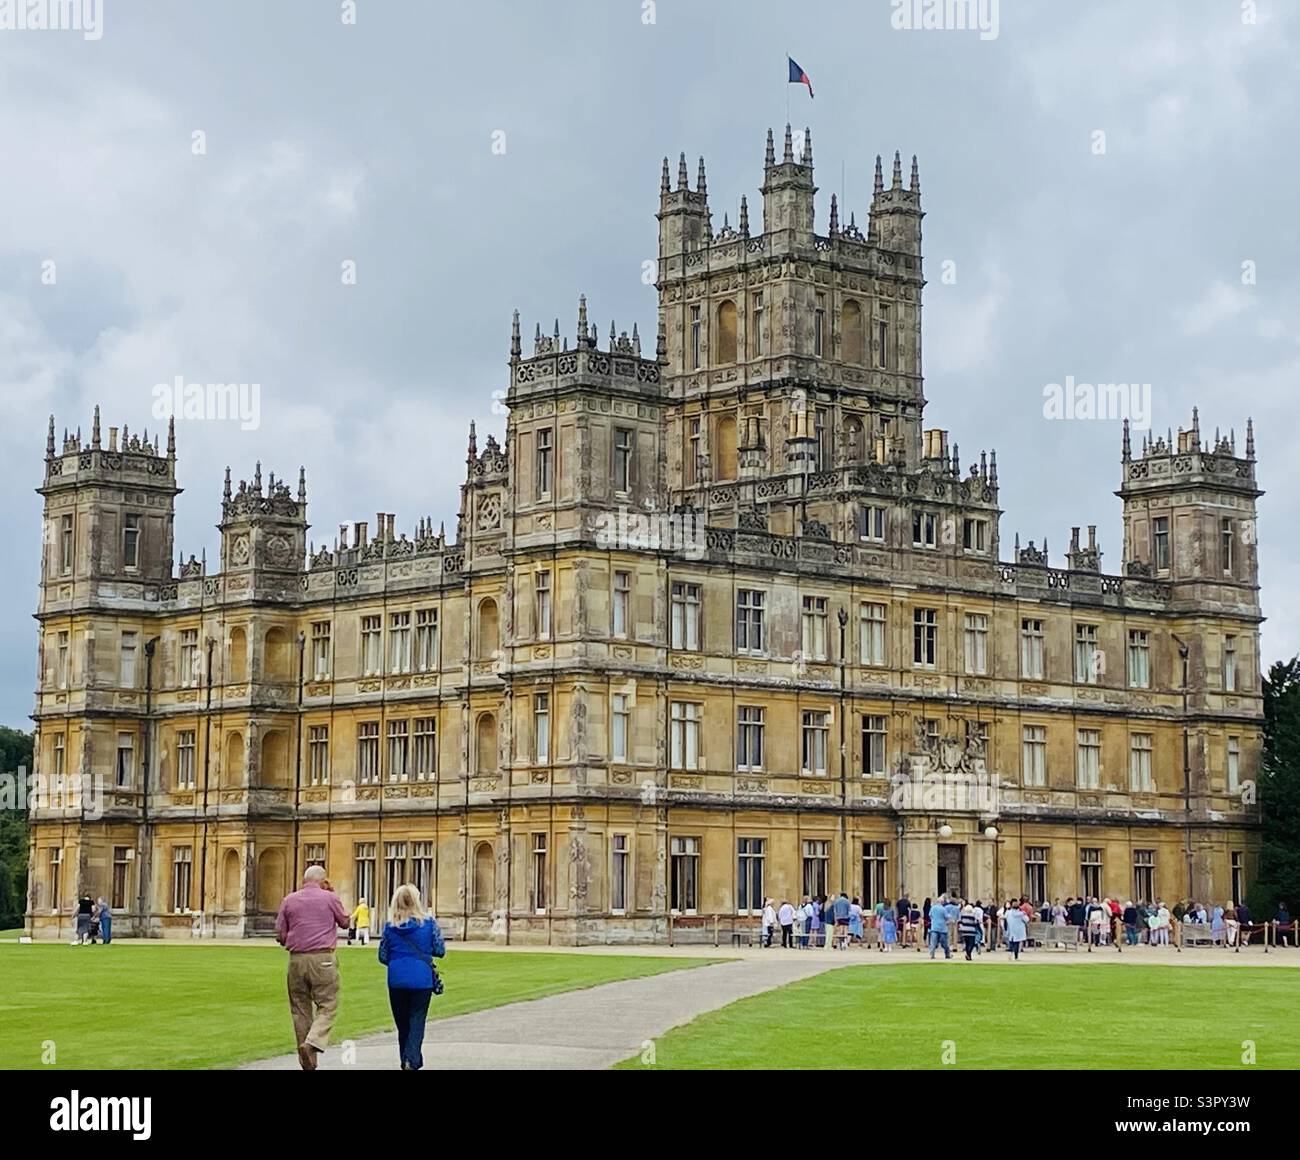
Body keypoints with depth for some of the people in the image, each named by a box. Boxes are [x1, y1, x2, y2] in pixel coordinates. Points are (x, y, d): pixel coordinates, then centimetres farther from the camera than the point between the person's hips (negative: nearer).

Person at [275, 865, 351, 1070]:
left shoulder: (289, 900, 7)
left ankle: (308, 1063, 9)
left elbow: (280, 935, 9)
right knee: (327, 1005, 1)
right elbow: (345, 922, 16)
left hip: (297, 959, 3)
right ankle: (313, 1042, -23)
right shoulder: (330, 898, 0)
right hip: (323, 959, -3)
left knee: (300, 1009, 9)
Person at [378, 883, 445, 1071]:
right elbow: (440, 950, 1)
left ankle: (407, 1061, 23)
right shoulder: (428, 923, -4)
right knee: (417, 1021, 0)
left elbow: (383, 957, 5)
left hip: (397, 980, 2)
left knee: (402, 1022, 14)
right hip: (422, 979, -2)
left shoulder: (390, 926, -1)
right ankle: (411, 1060, -18)